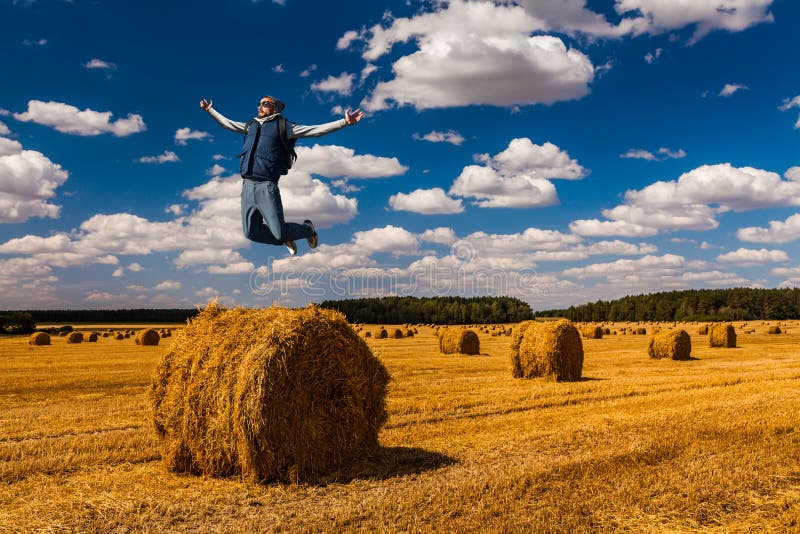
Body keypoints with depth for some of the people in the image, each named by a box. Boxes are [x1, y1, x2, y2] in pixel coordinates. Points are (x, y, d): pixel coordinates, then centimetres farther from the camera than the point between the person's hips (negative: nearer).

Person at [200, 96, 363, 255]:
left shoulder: (282, 126, 5)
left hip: (266, 186, -6)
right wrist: (210, 110, 43)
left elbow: (316, 130, -2)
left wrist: (344, 122, -11)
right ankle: (287, 239, 27)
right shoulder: (250, 126, 21)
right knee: (251, 233, 3)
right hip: (247, 186, 6)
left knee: (280, 233, -10)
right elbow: (227, 123, 38)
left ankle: (308, 229, 22)